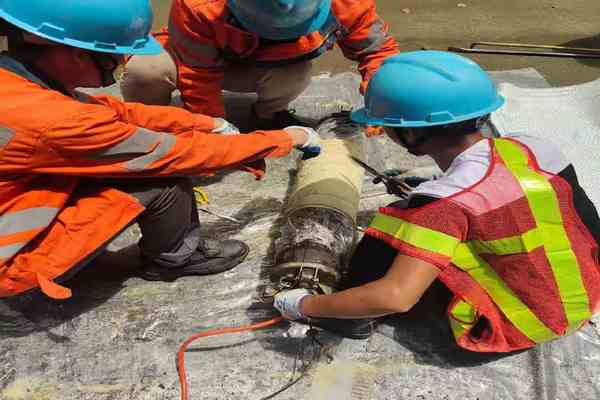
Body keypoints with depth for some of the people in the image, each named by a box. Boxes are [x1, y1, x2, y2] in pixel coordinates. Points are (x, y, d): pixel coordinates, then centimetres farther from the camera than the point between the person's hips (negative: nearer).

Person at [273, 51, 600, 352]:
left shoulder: (447, 201, -28)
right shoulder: (532, 148, -8)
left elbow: (395, 298, -36)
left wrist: (304, 306, -21)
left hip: (516, 329, -7)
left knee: (394, 226, -9)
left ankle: (352, 318, 7)